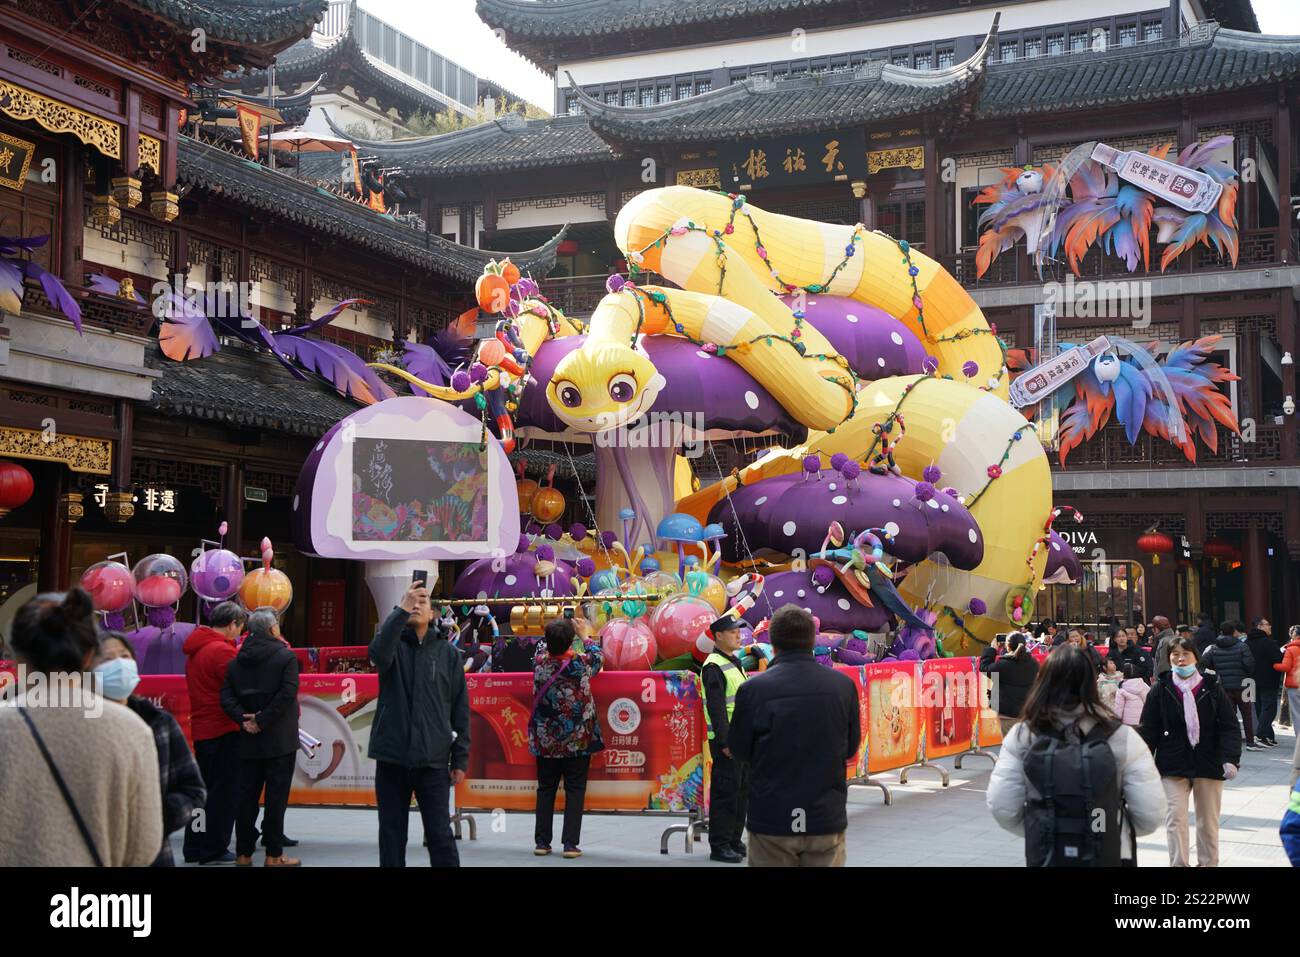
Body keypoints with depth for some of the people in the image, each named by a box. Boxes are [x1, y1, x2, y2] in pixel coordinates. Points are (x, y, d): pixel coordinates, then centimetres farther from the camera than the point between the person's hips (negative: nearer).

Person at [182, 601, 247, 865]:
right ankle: (214, 849, 3)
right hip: (224, 729, -9)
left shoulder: (196, 648, 14)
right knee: (225, 790, -1)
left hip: (202, 728, 9)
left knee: (205, 788, 16)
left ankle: (194, 847, 21)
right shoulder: (221, 650, -17)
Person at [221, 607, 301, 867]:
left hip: (248, 740, 5)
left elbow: (227, 697, 0)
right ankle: (274, 855, 2)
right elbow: (287, 694, -19)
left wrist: (243, 718, -7)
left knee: (247, 796, 10)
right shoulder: (286, 657, -9)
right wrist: (262, 720, -15)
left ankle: (243, 853, 15)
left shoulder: (237, 661, 8)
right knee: (276, 797, -1)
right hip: (279, 741, -5)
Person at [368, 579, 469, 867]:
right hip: (391, 758, 0)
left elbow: (460, 710, 6)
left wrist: (460, 758, 2)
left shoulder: (448, 653, 6)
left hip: (433, 761, 0)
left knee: (440, 836, 0)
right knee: (392, 835, 8)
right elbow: (379, 653, -22)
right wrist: (401, 610, -31)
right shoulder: (393, 644, 5)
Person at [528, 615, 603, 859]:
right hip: (577, 739, -3)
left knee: (545, 789, 11)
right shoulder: (580, 664, -14)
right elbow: (597, 655, 9)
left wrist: (556, 633, 29)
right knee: (575, 790, 3)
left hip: (545, 740, 3)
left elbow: (544, 645, 17)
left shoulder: (540, 662, -7)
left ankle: (541, 842, 13)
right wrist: (584, 636, 22)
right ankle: (571, 843, 0)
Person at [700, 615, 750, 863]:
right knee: (725, 793, -5)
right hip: (725, 741, -9)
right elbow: (716, 708, -19)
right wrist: (725, 742, -23)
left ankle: (734, 841, 22)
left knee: (741, 791, 13)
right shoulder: (714, 667, -13)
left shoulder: (735, 663, 17)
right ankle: (719, 846, 1)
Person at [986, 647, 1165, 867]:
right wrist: (1118, 830, 9)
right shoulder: (1121, 737, -10)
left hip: (1045, 856, 1)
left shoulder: (1022, 736, -7)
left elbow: (1001, 807, -8)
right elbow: (1151, 814, -11)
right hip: (1109, 856, -1)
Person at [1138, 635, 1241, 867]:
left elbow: (1229, 727, -3)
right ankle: (1179, 864, -5)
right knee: (1175, 818, -8)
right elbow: (1148, 729, -1)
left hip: (1208, 765, 1)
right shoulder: (1160, 689, -2)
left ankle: (1208, 863, 25)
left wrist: (1230, 758, -15)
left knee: (1208, 820, 11)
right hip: (1173, 765, -1)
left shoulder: (1212, 687, -1)